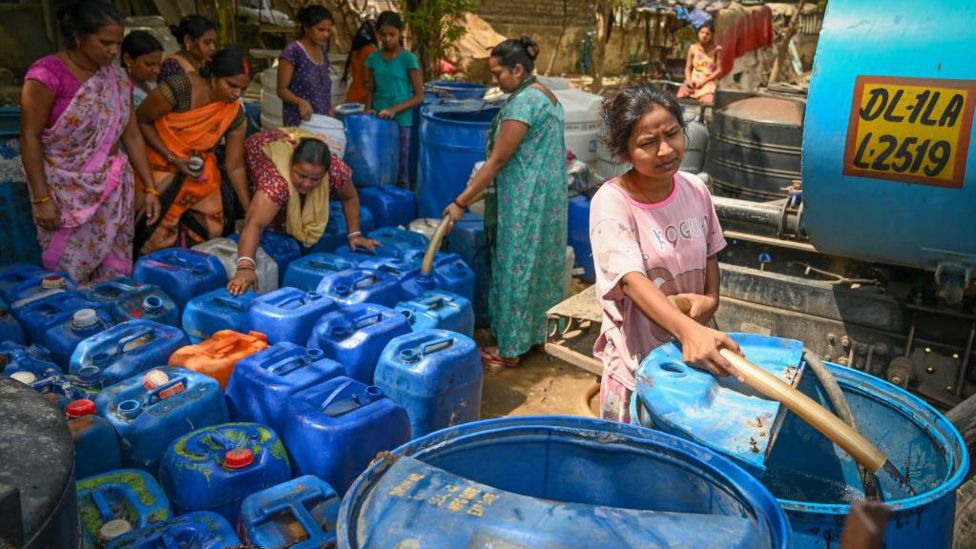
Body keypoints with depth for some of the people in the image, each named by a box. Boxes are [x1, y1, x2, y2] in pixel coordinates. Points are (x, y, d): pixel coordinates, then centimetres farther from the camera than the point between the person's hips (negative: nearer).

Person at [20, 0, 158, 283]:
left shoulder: (117, 78, 4)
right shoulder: (48, 74, -13)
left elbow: (132, 136, 8)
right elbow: (30, 138, -12)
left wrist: (149, 188, 4)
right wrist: (41, 198, -15)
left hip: (113, 191, 5)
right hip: (66, 193, -5)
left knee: (115, 273, 5)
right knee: (67, 278, 1)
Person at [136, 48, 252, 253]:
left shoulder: (235, 114, -9)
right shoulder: (180, 87, -23)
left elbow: (235, 167, -4)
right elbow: (141, 121, -12)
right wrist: (173, 158, -21)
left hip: (198, 171, 5)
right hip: (161, 164, -4)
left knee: (212, 231, 3)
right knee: (159, 238, -8)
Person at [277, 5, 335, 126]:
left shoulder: (323, 51, 10)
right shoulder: (292, 51, -11)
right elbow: (282, 90, -11)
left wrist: (330, 113, 11)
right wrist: (301, 102, -28)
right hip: (298, 122, -6)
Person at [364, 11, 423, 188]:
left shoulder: (408, 59, -5)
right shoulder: (373, 58, 7)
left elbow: (419, 96, -6)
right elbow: (371, 91, 14)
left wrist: (394, 109, -16)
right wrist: (368, 111, -4)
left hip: (400, 122, -3)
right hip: (376, 120, 4)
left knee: (400, 168, 3)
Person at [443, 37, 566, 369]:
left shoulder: (523, 101, -19)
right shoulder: (545, 95, 12)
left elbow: (498, 159, -20)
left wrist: (461, 202, -17)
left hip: (526, 203, -10)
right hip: (546, 198, 10)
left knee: (517, 268, 0)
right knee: (539, 264, 17)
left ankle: (510, 348, 11)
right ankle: (538, 331, 30)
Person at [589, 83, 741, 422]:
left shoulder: (695, 189, -3)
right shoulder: (610, 202, -21)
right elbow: (632, 280, -33)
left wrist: (711, 298, -10)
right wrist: (688, 330, -48)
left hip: (695, 354, 5)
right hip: (638, 363, -5)